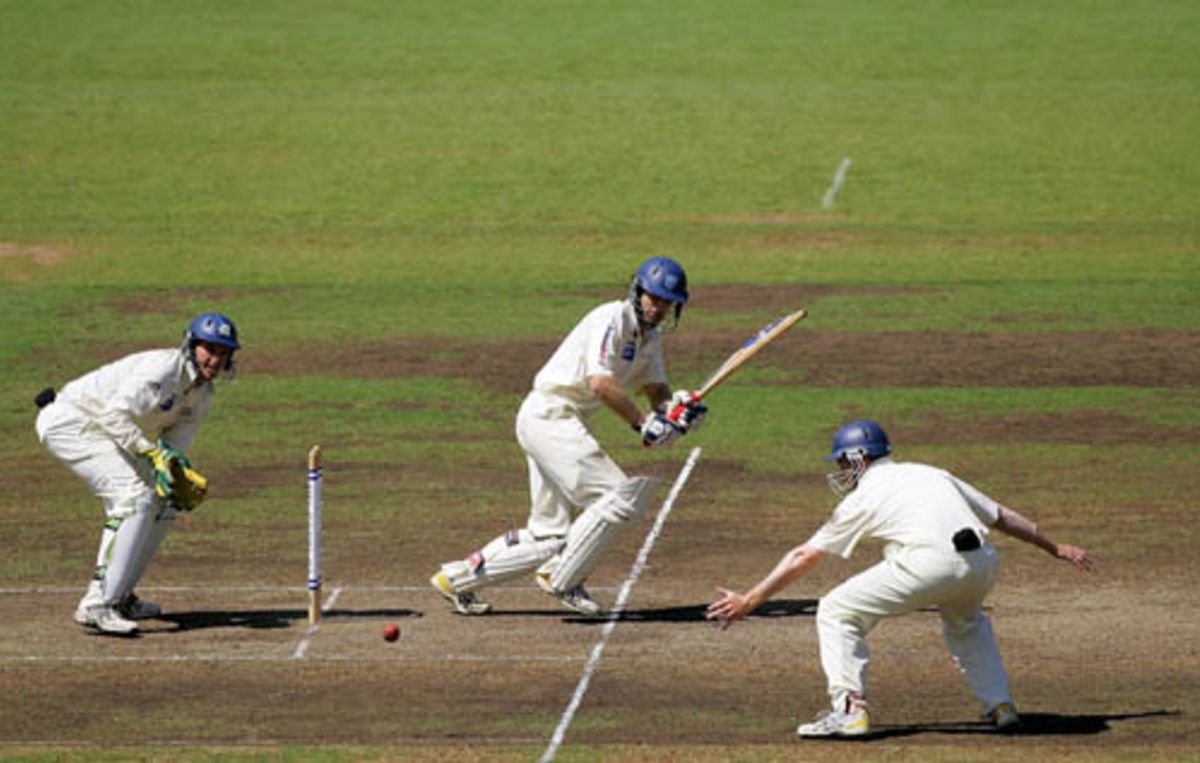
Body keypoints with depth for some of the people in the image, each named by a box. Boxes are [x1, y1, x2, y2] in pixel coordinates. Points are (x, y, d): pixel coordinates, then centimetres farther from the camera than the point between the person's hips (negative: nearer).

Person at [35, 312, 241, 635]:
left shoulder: (201, 395, 6)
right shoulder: (164, 369, -23)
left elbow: (174, 449, 2)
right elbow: (115, 414, -31)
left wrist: (183, 475, -19)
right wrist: (153, 452, -37)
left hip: (98, 429, 11)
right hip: (68, 422, -11)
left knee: (162, 501, 11)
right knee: (136, 498, -23)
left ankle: (118, 596, 19)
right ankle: (97, 606, -27)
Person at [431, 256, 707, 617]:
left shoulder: (650, 337, 14)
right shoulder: (612, 320, -15)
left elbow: (657, 392, 11)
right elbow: (600, 384, -25)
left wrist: (676, 407, -12)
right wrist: (644, 423, -24)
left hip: (564, 424, 10)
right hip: (550, 415, -10)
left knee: (549, 536, 11)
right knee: (619, 496, -17)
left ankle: (457, 578, 17)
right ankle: (563, 580, -6)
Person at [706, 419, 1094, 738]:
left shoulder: (864, 497, 19)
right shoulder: (932, 475, 32)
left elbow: (803, 557, 19)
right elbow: (1003, 516, 34)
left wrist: (749, 601, 24)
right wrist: (1054, 547, 46)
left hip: (928, 561, -6)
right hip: (982, 563, 6)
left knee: (836, 613, 8)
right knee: (965, 622, 38)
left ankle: (849, 709, -3)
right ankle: (1000, 705, 27)